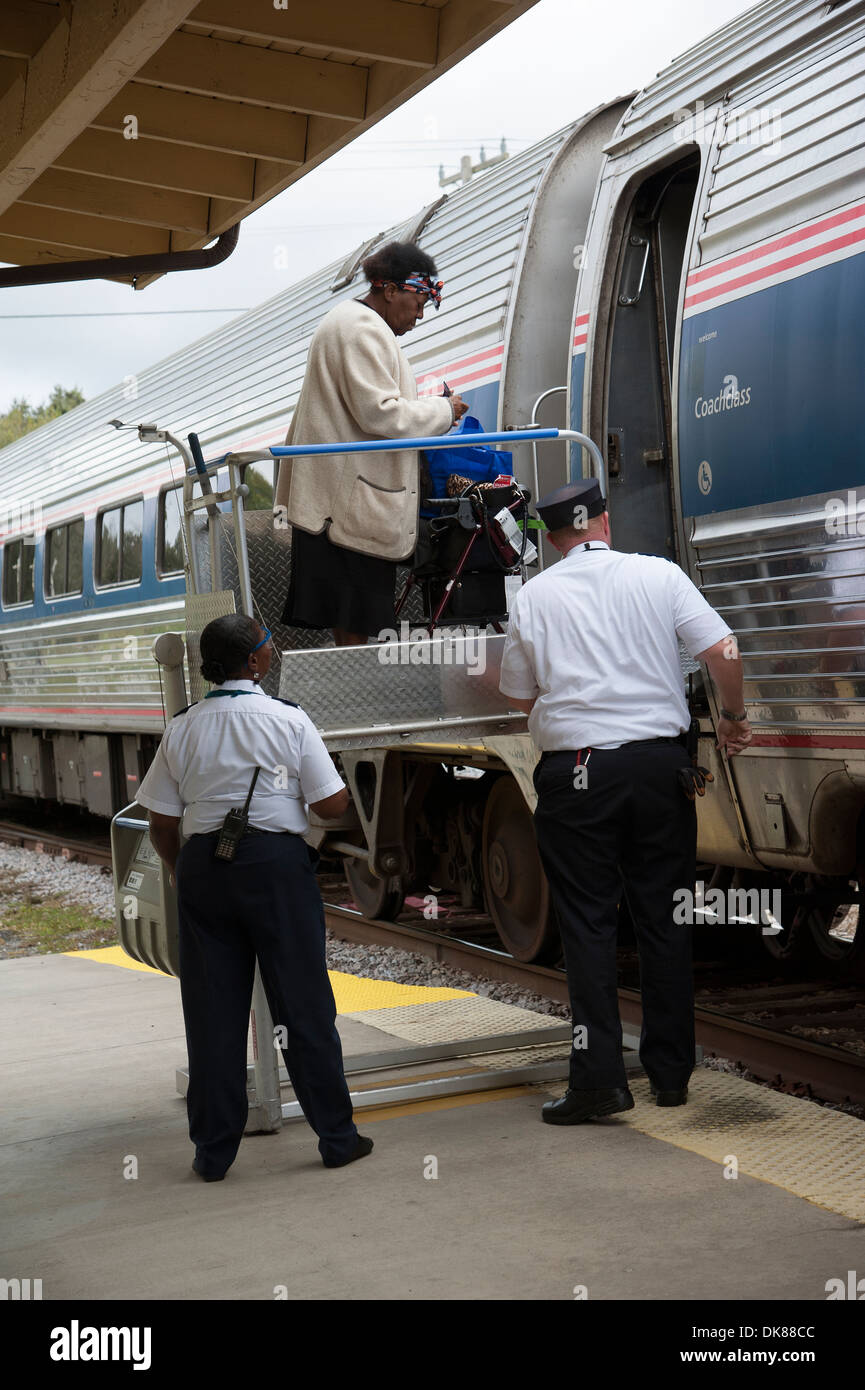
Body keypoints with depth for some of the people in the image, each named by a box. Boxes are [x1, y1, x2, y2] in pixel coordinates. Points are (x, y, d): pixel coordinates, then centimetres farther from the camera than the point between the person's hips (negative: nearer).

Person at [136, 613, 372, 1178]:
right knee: (303, 1003, 5)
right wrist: (344, 786, 16)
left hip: (202, 863, 3)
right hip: (277, 861, -3)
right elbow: (332, 805, -5)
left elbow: (162, 824, 5)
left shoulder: (183, 728, 5)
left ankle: (213, 1151, 12)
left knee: (212, 1009, 8)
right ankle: (336, 1137, 13)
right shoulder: (288, 720, -5)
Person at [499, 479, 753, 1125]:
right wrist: (734, 717, 12)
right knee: (665, 919, 10)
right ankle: (671, 1073, 16)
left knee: (588, 923, 3)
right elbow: (723, 652, -4)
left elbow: (519, 695, 9)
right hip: (659, 763, 1)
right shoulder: (658, 574, 2)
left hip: (575, 771, -1)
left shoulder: (533, 595, 2)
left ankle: (599, 1076, -4)